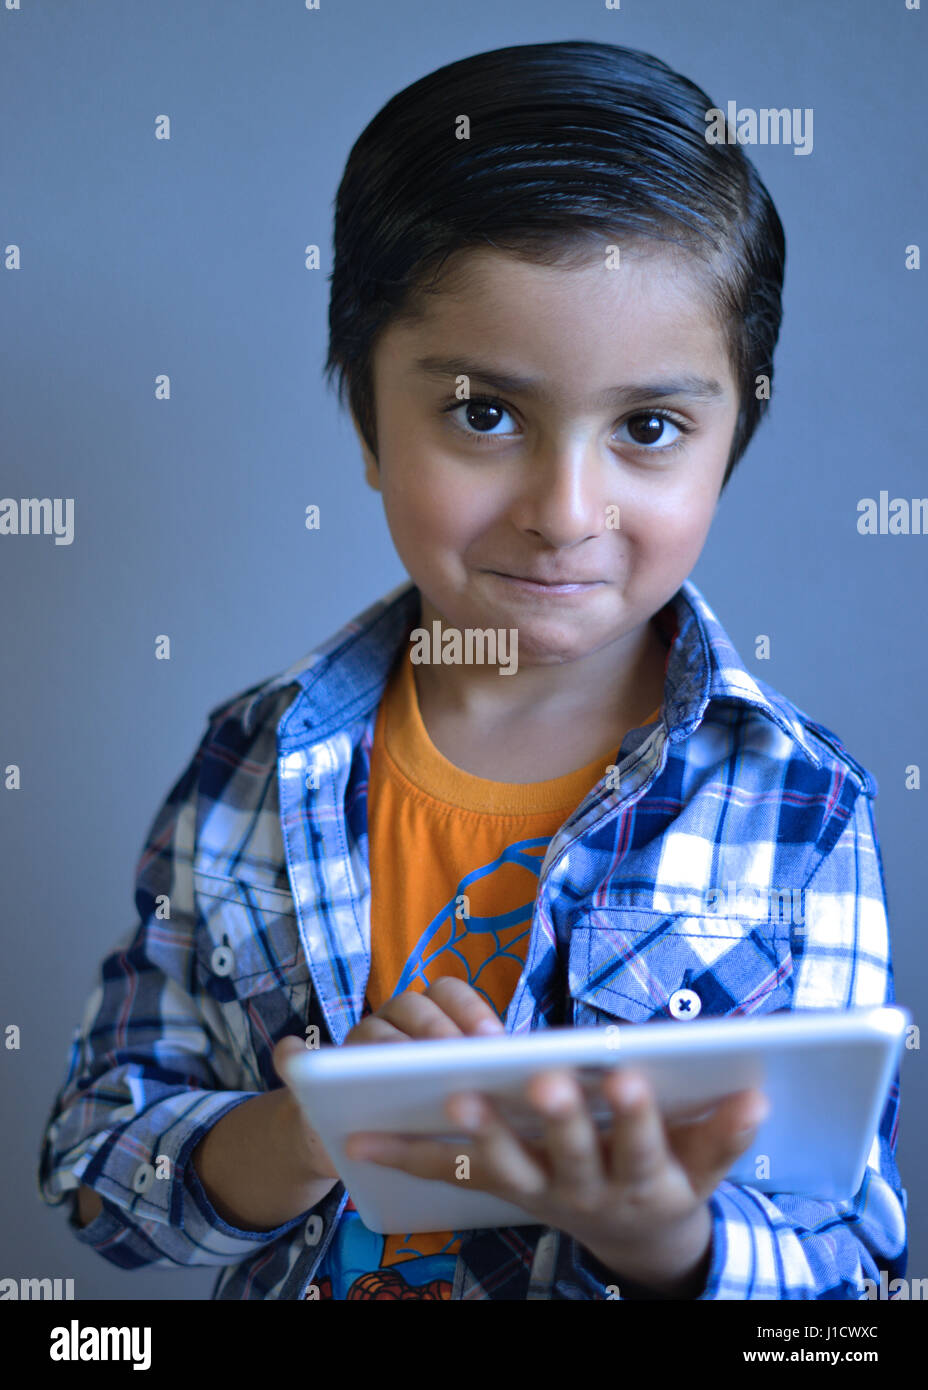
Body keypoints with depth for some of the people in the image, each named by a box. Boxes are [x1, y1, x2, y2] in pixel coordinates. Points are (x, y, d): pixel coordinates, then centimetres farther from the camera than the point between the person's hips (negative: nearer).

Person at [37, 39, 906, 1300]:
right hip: (295, 1271, 1)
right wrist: (301, 1139, -22)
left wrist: (665, 1240, -29)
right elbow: (93, 1164, -3)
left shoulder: (796, 810, -12)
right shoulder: (253, 774, -7)